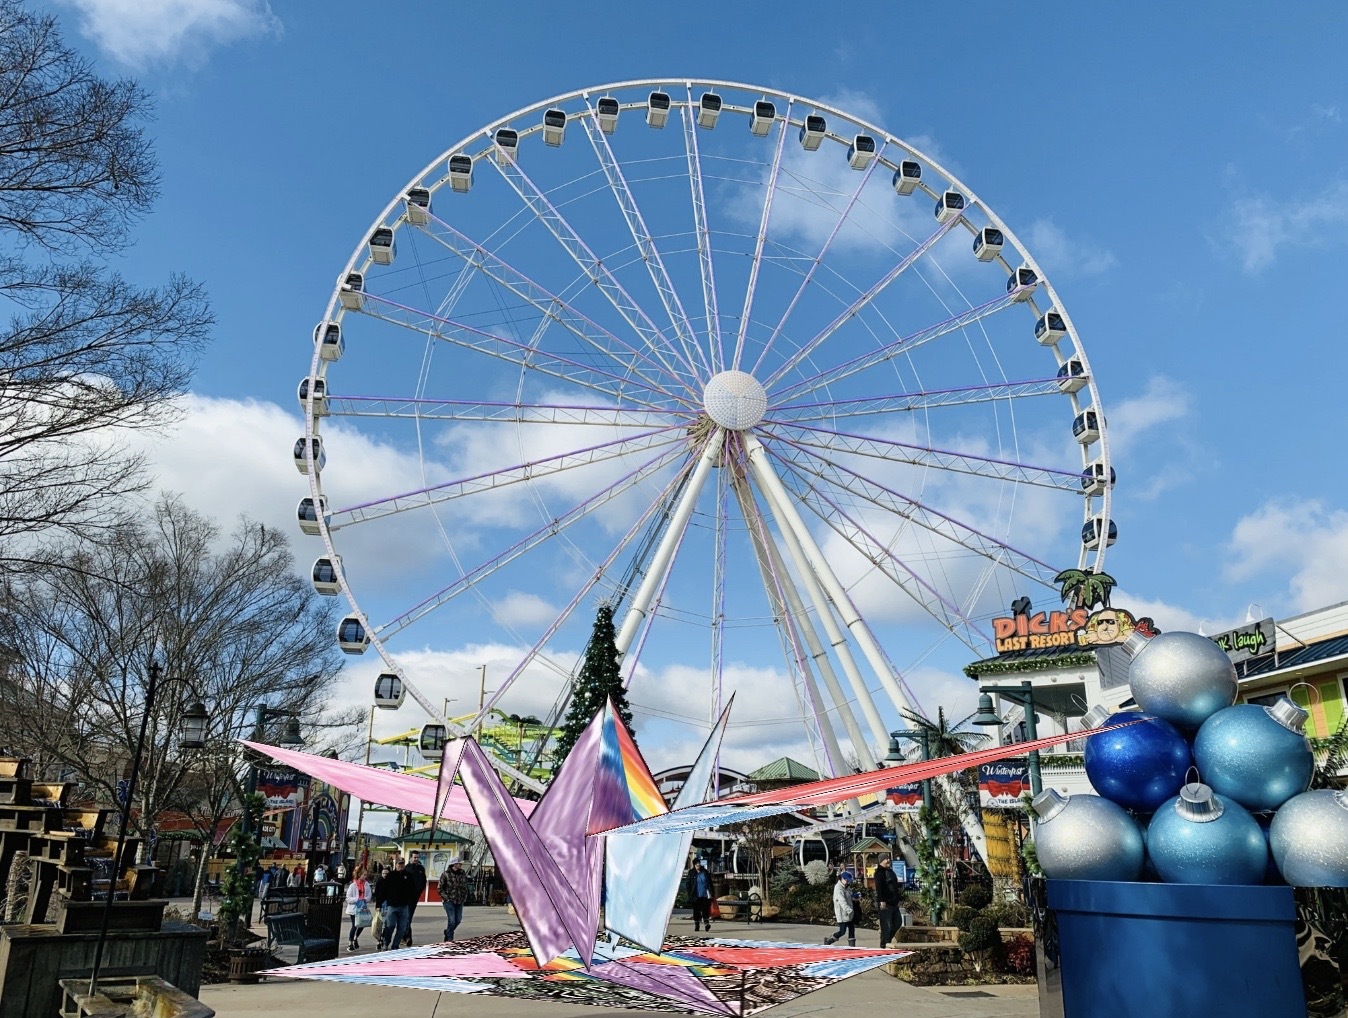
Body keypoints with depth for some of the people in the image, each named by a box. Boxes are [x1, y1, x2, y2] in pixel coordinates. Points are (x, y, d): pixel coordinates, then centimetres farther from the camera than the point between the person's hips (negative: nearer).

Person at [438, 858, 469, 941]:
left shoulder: (463, 874, 9)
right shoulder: (446, 874, -5)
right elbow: (439, 888, -4)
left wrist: (464, 898, 8)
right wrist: (446, 898, -11)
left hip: (459, 902, 5)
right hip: (449, 901, -5)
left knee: (458, 920, 7)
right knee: (451, 920, -9)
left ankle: (447, 932, 33)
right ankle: (450, 939, 5)